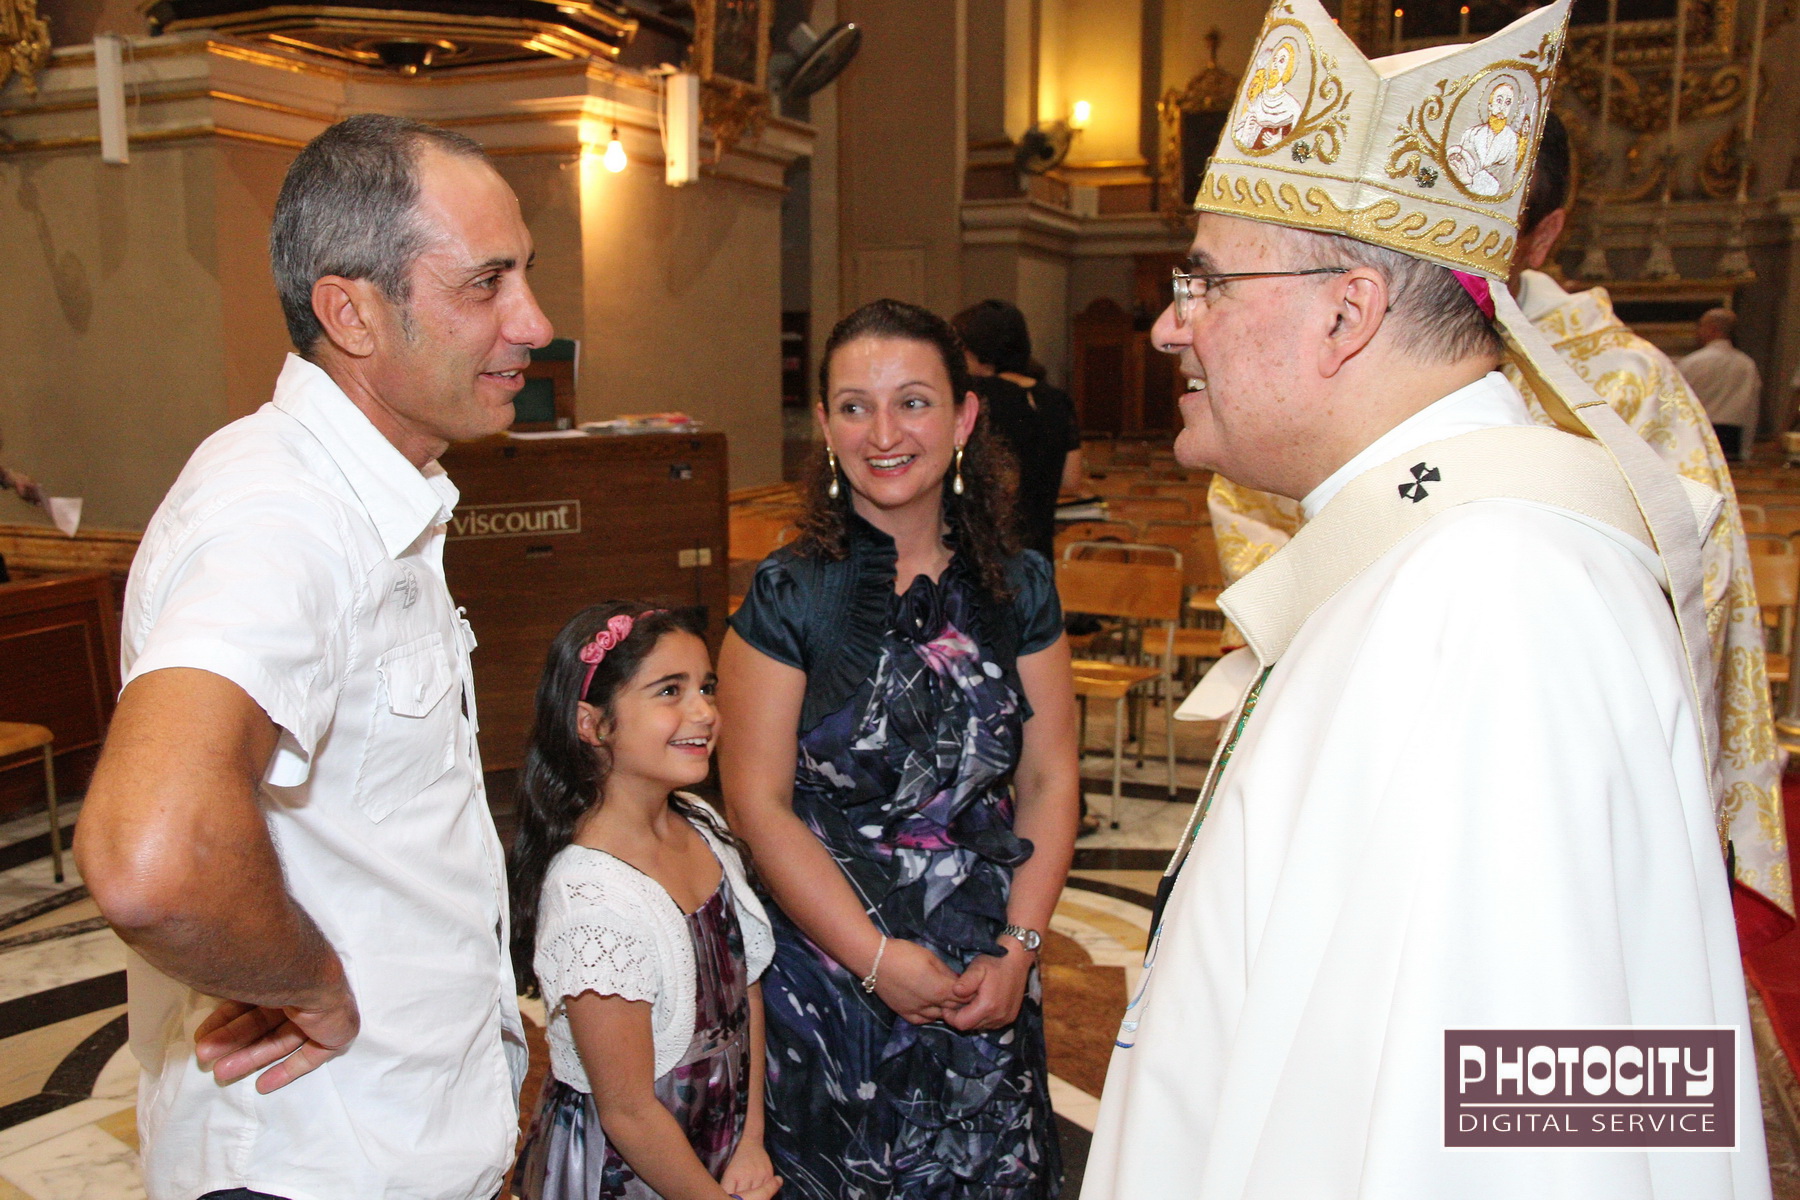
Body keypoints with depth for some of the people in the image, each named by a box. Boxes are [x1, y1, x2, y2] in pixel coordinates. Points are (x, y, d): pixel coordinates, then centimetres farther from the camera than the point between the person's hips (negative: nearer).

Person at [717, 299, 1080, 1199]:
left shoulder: (1020, 588, 1)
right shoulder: (787, 595, -9)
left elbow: (1049, 780, 1)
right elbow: (757, 801, -11)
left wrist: (1018, 950, -8)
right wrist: (880, 958, -13)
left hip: (987, 980, 3)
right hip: (827, 972, -3)